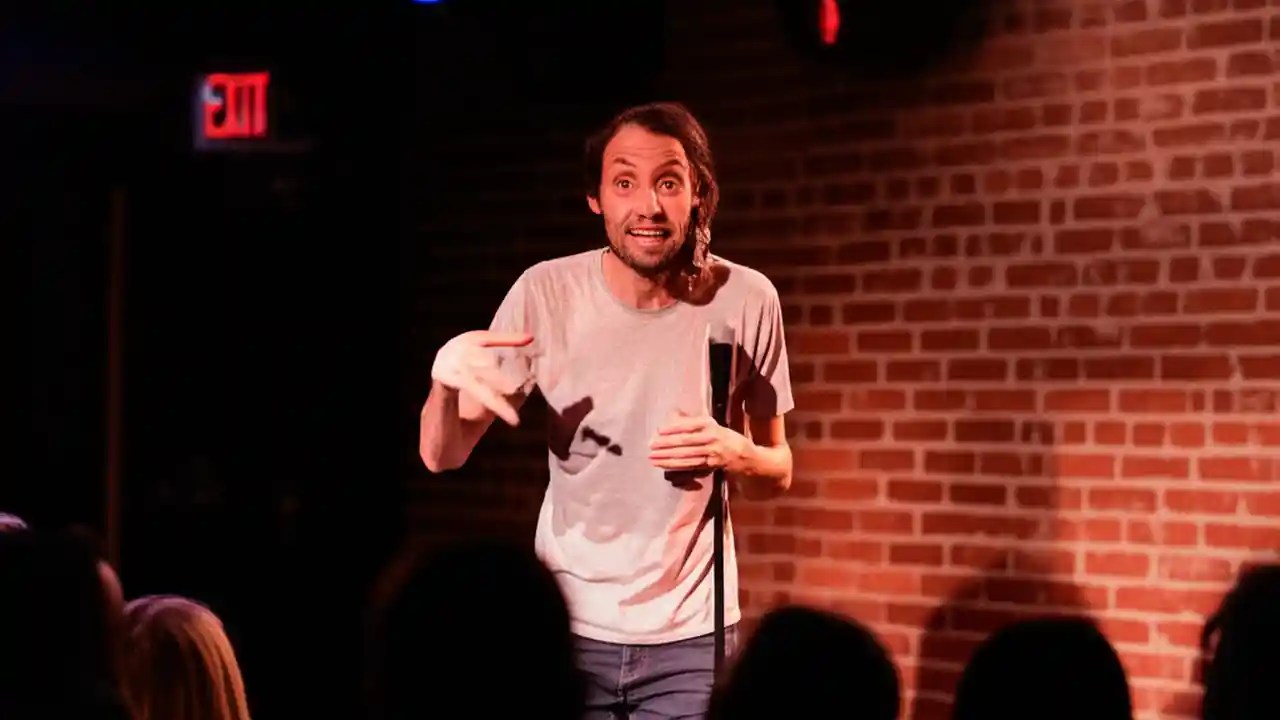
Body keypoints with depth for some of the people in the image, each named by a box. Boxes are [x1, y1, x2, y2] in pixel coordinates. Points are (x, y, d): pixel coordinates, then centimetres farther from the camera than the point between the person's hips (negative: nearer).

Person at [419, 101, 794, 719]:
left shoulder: (745, 300, -8)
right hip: (565, 626, 0)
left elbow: (778, 475, 4)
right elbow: (442, 457, -9)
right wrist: (446, 375, -30)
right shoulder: (546, 293, -9)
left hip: (692, 635, 0)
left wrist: (736, 454, -19)